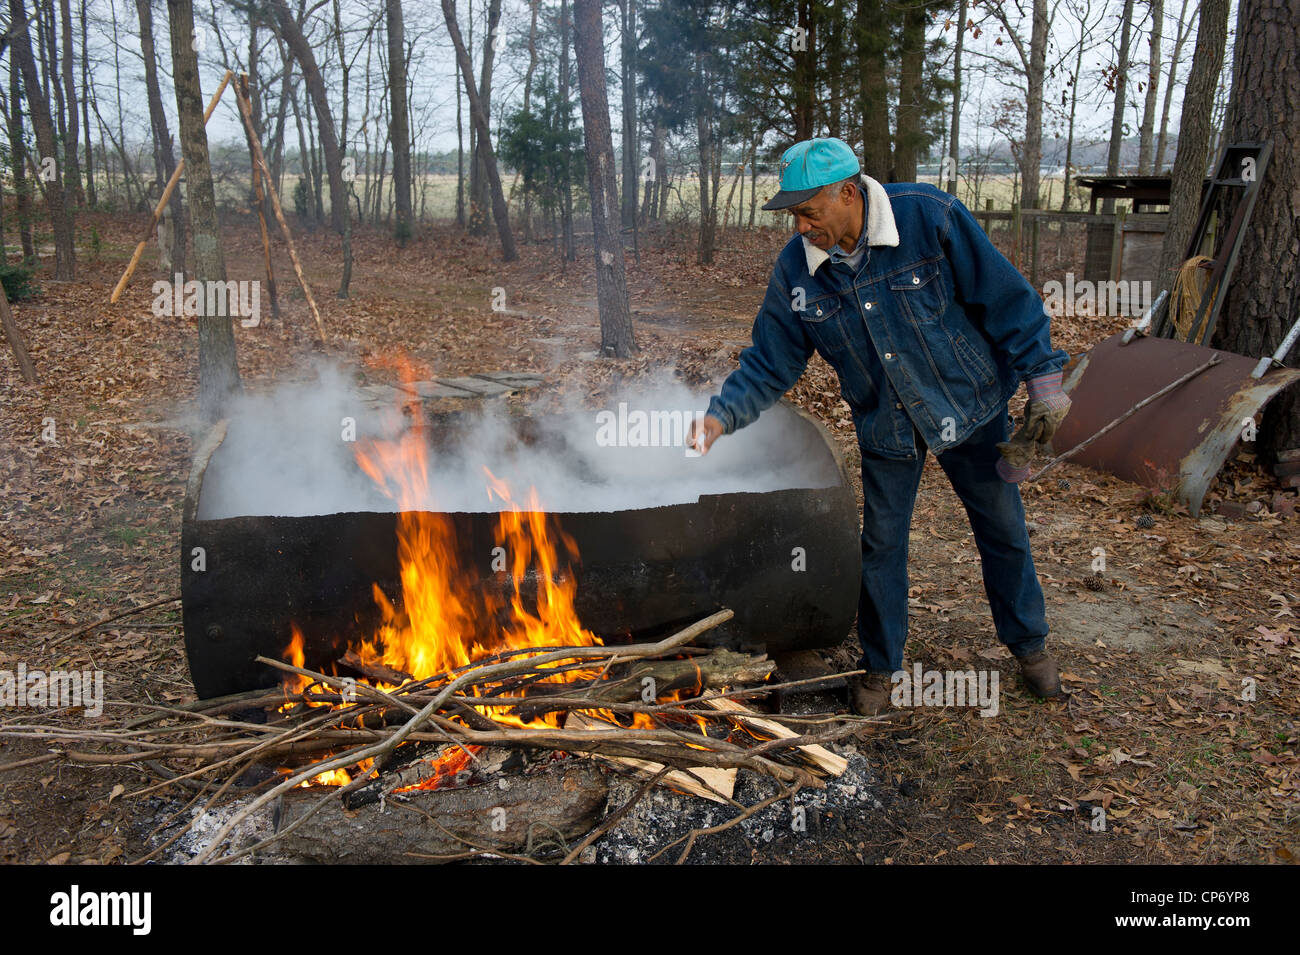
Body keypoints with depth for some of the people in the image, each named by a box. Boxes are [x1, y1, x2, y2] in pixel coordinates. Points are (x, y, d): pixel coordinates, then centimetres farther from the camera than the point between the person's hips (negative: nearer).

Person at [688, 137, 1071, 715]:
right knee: (881, 544, 6)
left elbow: (1007, 299, -14)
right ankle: (880, 666, 26)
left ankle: (1029, 644, 36)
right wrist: (723, 414, -22)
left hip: (969, 406, -1)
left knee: (1003, 530, 13)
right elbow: (769, 363, -7)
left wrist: (1043, 378, -12)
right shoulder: (795, 270, -13)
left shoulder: (930, 218, -22)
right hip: (885, 425, 2)